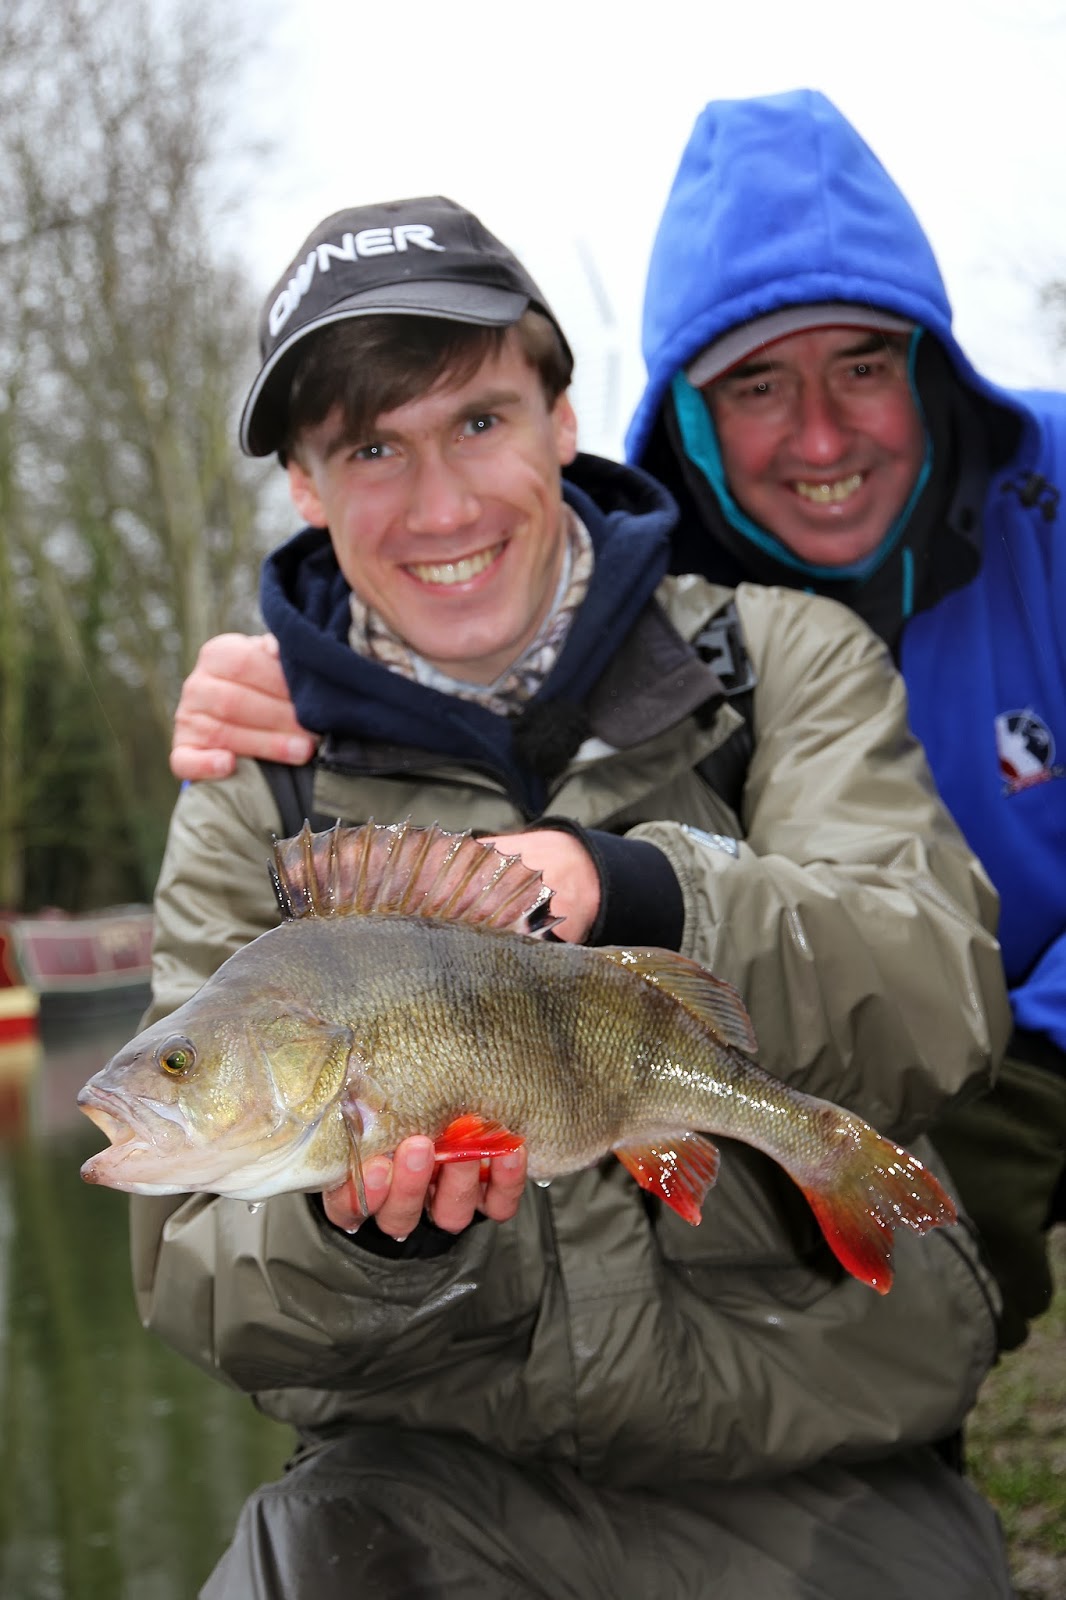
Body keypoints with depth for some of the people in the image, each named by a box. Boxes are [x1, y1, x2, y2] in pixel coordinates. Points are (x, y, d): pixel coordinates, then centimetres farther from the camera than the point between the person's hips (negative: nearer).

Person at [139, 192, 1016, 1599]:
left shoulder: (791, 665, 1)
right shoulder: (255, 798, 1)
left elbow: (943, 1008, -14)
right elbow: (194, 1282, -2)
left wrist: (630, 892, -31)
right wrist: (356, 1229, -24)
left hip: (817, 1468, 0)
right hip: (427, 1469, 0)